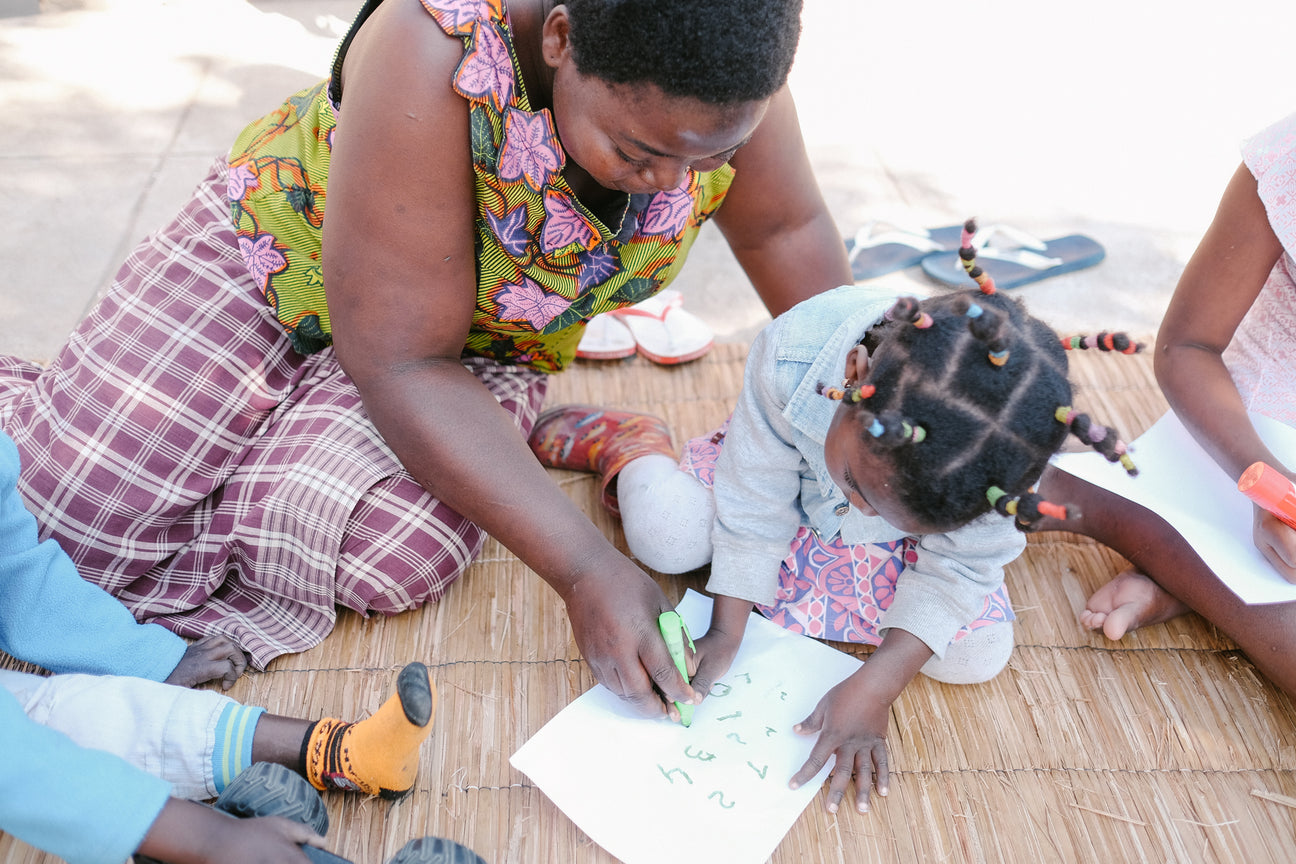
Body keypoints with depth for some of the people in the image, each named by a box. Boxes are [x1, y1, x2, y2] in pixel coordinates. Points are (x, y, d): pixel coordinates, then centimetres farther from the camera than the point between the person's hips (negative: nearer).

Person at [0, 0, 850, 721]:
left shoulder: (723, 71, -25)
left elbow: (788, 228, -6)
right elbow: (401, 364, -34)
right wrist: (585, 569, -35)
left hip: (487, 342, 3)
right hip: (291, 249, -3)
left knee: (391, 556, -24)